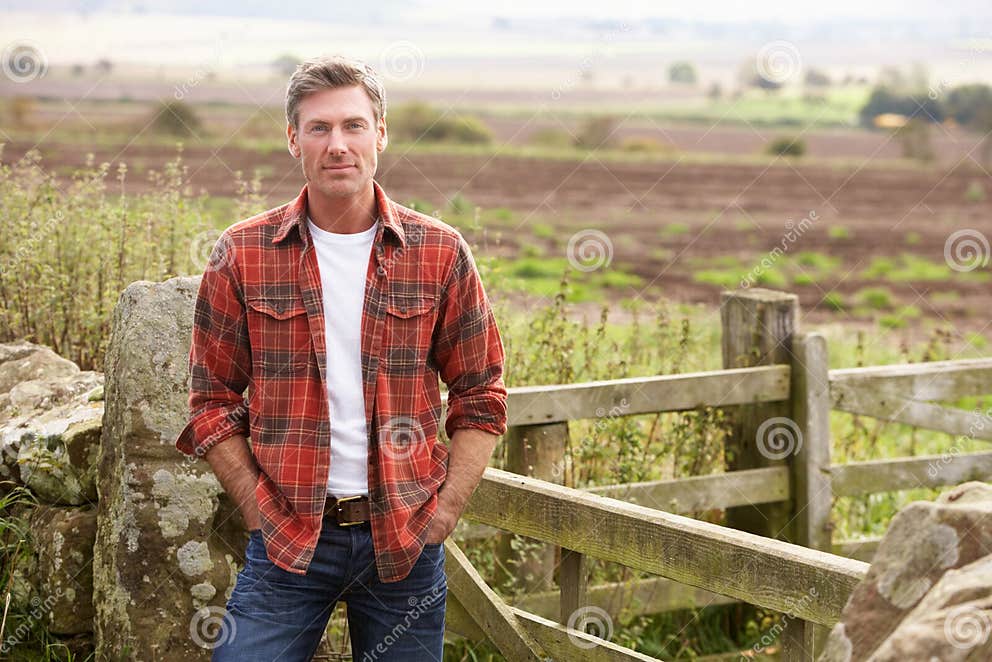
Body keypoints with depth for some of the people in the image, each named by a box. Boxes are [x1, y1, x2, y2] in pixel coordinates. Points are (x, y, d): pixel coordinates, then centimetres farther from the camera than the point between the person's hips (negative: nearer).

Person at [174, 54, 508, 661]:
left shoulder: (440, 253, 0)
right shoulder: (244, 254, 0)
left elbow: (481, 398, 6)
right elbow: (213, 401, 5)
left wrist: (443, 513, -2)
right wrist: (260, 512, -2)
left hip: (405, 538, 1)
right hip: (288, 537, 0)